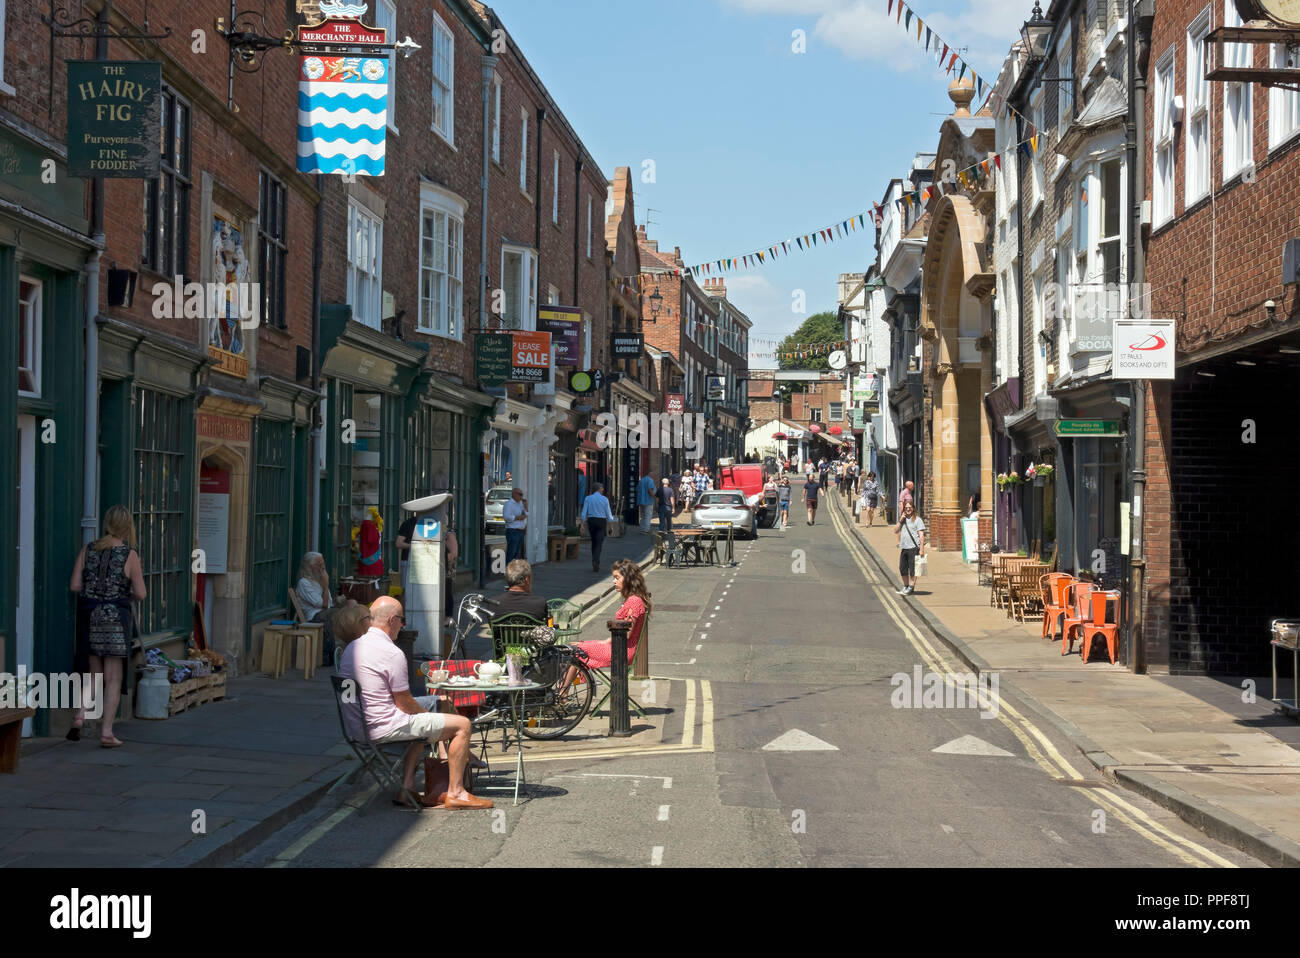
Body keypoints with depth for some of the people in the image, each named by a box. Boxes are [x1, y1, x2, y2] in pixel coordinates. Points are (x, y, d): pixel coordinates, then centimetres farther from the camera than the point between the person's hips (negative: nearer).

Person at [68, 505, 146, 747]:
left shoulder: (88, 550, 1)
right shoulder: (130, 555, -8)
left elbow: (74, 586, -2)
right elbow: (140, 595, -7)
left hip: (89, 616, 3)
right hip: (117, 617, -3)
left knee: (94, 674, 17)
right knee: (113, 679, 4)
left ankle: (81, 713, -6)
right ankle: (107, 732, 2)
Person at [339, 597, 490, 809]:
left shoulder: (352, 647, 10)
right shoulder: (392, 653, -18)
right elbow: (404, 704, -13)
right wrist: (428, 714, 7)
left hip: (357, 726, 10)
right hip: (383, 729, -9)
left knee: (421, 722, 36)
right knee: (462, 724, -2)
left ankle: (407, 787, 26)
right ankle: (455, 792, 2)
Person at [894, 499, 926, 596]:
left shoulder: (917, 520, -3)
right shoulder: (903, 519, 16)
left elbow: (921, 535, -7)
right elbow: (895, 531, 12)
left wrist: (922, 549, -13)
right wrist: (900, 521, -1)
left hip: (913, 547, -6)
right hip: (903, 547, 6)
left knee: (912, 569, -3)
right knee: (902, 569, 10)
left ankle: (911, 587, 4)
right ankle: (905, 586, 23)